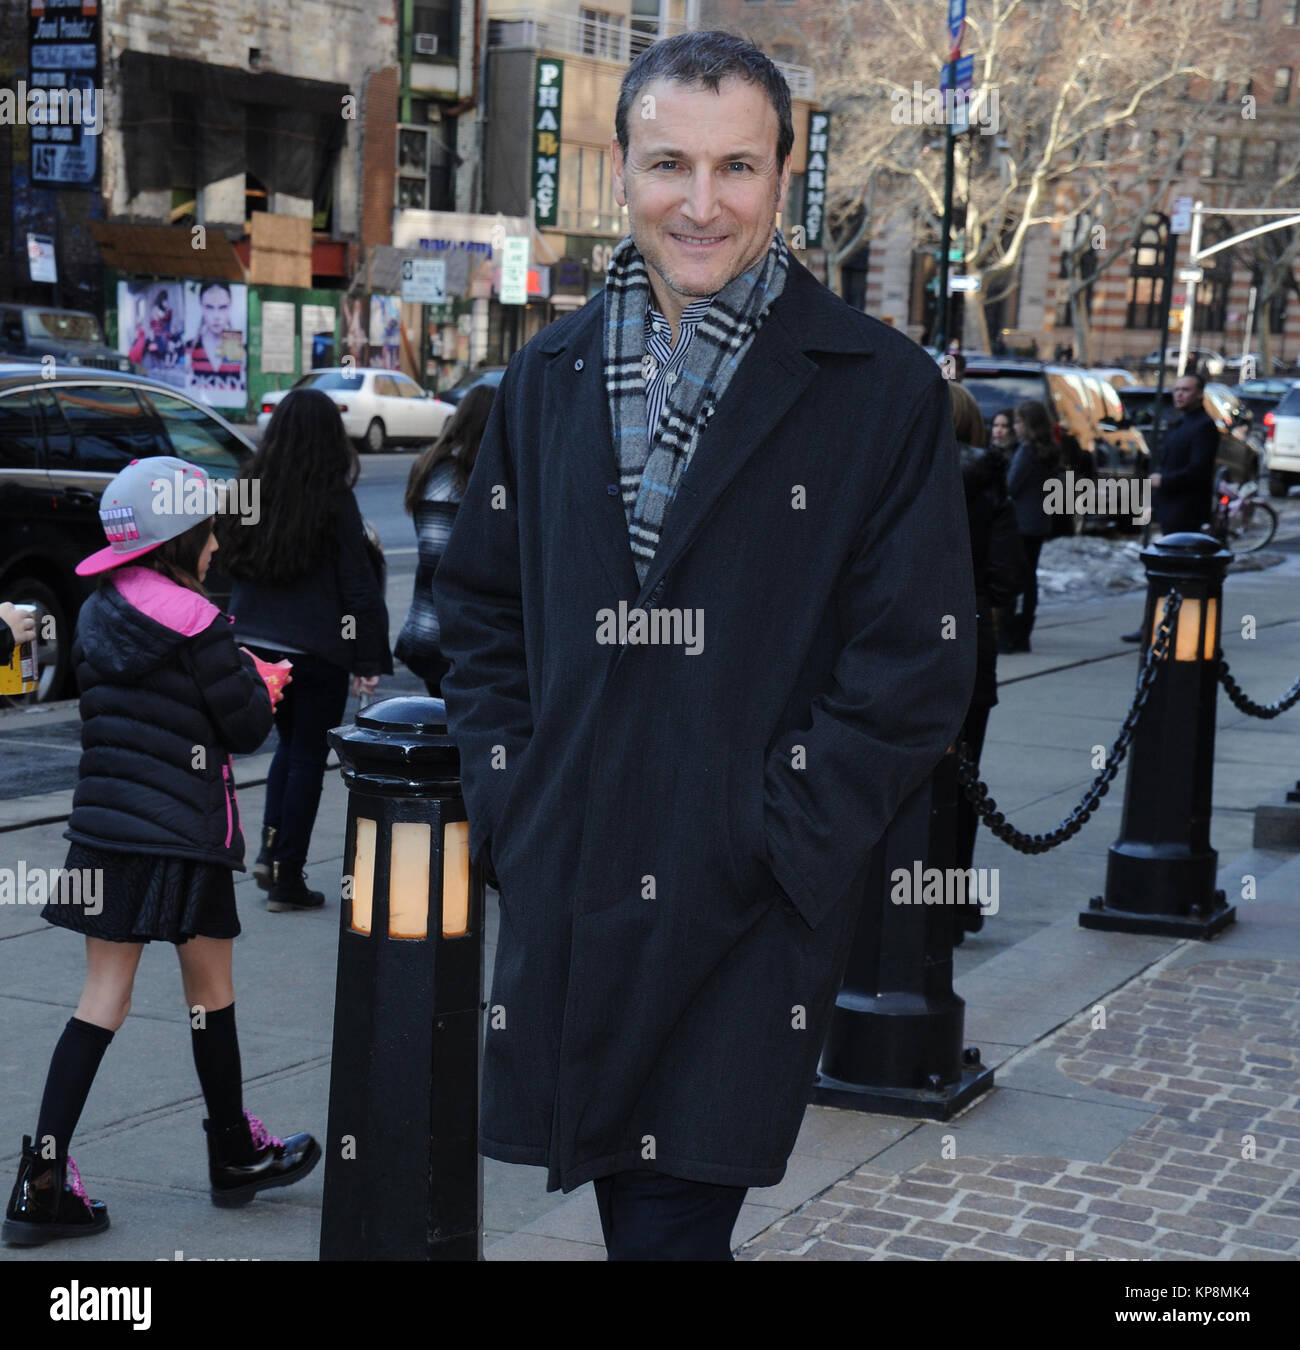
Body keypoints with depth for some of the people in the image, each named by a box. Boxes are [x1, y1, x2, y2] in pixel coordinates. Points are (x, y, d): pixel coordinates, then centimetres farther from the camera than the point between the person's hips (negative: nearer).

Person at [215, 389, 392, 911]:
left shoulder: (250, 489, 1)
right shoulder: (334, 499, -12)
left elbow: (228, 566, 10)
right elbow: (358, 587, -10)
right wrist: (369, 660, -5)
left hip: (255, 645, 5)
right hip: (317, 650, -5)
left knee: (290, 741, 23)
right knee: (307, 755, 6)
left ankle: (271, 847, 10)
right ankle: (287, 878, 8)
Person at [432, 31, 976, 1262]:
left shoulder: (883, 391, -5)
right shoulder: (551, 376, 9)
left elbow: (918, 659, -8)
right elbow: (479, 606, 15)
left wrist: (780, 837, -12)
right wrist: (509, 799, 3)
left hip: (747, 915, -4)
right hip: (571, 894, 5)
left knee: (672, 1224, -5)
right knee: (625, 1210, 17)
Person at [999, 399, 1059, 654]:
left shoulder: (1026, 450, -16)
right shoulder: (1048, 452, 10)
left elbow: (1011, 485, -16)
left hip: (1021, 522, -9)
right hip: (1039, 522, 9)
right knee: (1029, 577, 11)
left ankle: (1007, 636, -6)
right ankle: (1022, 636, 15)